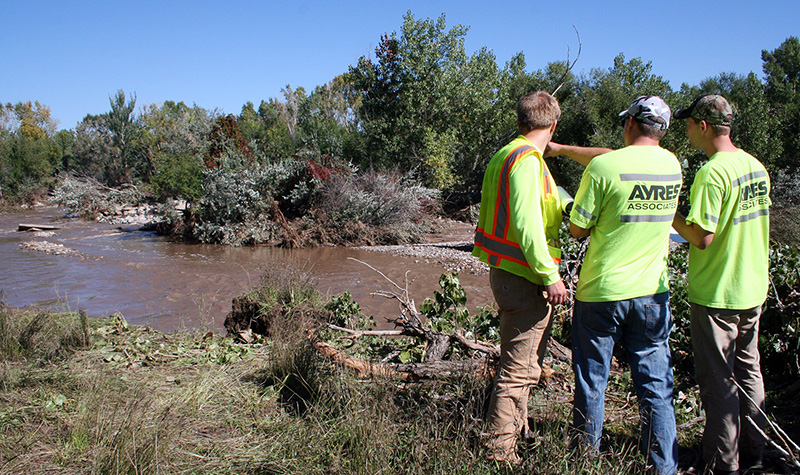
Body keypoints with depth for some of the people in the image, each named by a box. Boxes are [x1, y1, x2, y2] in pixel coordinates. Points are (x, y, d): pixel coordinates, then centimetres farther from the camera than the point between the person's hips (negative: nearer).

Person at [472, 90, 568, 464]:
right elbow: (527, 223, -25)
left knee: (517, 360, 24)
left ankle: (516, 427, 40)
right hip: (524, 279, -10)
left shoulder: (503, 156, 13)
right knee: (520, 367, -2)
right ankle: (500, 449, 7)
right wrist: (550, 275, -23)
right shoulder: (527, 160, -17)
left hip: (505, 272, 10)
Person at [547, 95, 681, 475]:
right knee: (656, 386, 12)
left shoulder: (602, 167, -16)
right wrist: (562, 149, 22)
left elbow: (577, 229, -10)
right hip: (653, 292, 4)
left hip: (601, 291, -4)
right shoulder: (672, 165, 3)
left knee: (591, 382, 12)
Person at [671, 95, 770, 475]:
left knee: (717, 380, 4)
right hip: (753, 289, 8)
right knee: (748, 371, 19)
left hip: (716, 293, -8)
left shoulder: (712, 172, -21)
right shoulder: (756, 166, 5)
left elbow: (702, 237, -24)